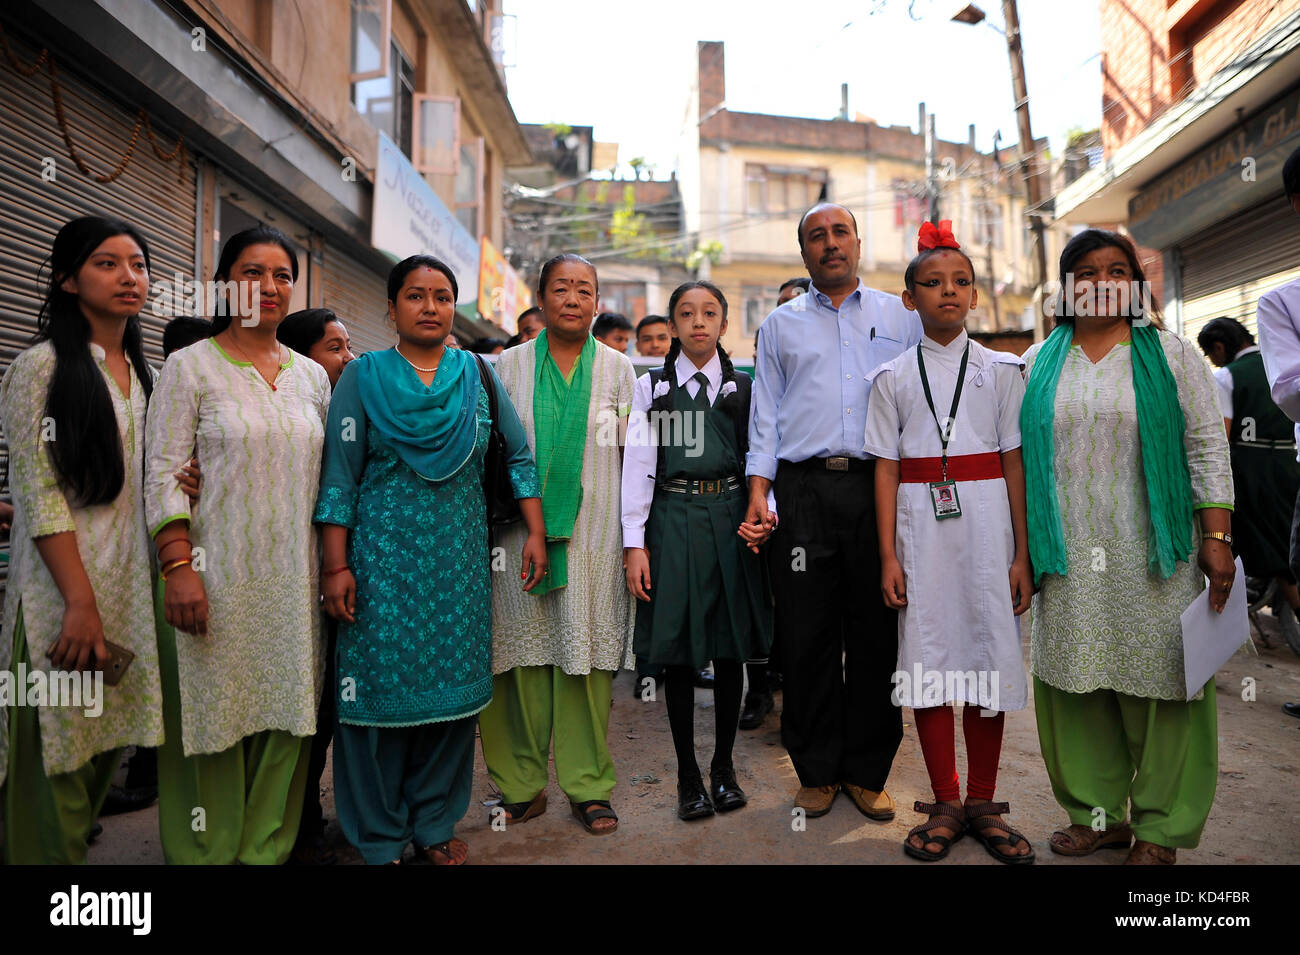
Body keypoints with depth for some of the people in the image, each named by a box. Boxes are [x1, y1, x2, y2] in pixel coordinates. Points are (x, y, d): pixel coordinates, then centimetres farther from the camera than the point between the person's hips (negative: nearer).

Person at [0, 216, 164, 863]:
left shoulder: (143, 374, 13)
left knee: (109, 738, 11)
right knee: (57, 745, 0)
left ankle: (74, 839, 30)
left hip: (131, 585, 6)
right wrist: (81, 601, -17)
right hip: (63, 587, -6)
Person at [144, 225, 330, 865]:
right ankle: (206, 852, 22)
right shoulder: (190, 367, -1)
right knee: (214, 714, 4)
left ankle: (265, 848, 24)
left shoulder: (312, 376, 11)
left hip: (294, 578, 4)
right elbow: (162, 472, -6)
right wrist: (178, 565, -15)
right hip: (217, 577, -4)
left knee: (285, 717, 8)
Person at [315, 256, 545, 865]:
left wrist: (536, 532, 2)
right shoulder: (363, 376, 1)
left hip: (460, 557, 2)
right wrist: (336, 566, -8)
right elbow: (340, 476, -2)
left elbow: (518, 455, 9)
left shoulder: (476, 374, 7)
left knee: (453, 685, 6)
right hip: (384, 555, -2)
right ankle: (380, 840, 18)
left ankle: (435, 823, 24)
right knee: (383, 683, 1)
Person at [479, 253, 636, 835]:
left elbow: (633, 456, 10)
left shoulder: (617, 368, 10)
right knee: (526, 657, 2)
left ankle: (587, 786, 12)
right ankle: (522, 785, 16)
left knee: (586, 657, 0)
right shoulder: (510, 366, 10)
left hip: (592, 535, 0)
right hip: (522, 531, 1)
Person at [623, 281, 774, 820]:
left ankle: (723, 766, 23)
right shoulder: (652, 386, 6)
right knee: (680, 650, 2)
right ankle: (688, 774, 17)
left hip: (730, 519, 1)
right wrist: (634, 543, -6)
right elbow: (637, 465, 1)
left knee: (731, 647, 6)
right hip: (674, 519, -1)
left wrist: (763, 514, -11)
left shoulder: (743, 387, 10)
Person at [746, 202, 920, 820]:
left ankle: (866, 771, 18)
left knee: (877, 633, 3)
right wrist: (758, 491, -1)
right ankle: (817, 770, 17)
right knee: (806, 635, 2)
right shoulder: (780, 325, 16)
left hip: (881, 487, 0)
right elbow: (765, 414, 11)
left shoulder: (902, 317, 15)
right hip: (804, 489, 0)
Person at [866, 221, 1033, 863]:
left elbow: (1016, 464, 2)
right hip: (920, 525, 0)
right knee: (928, 657, 2)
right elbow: (887, 470, 3)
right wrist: (888, 556, -4)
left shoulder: (1001, 369, 6)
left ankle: (982, 802, 17)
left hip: (986, 521, 0)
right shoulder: (893, 376, 6)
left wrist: (1023, 555, -3)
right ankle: (946, 805, 16)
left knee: (989, 654, 1)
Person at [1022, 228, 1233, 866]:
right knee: (1074, 682, 6)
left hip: (1152, 556, -2)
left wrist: (1216, 538, -7)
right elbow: (1019, 457, 10)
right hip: (1069, 559, 2)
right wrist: (1021, 548, 5)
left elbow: (1208, 449, 2)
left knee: (1159, 683, 3)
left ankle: (1161, 829, 19)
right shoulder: (1040, 363, 11)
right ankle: (1098, 813, 23)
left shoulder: (1171, 355, 6)